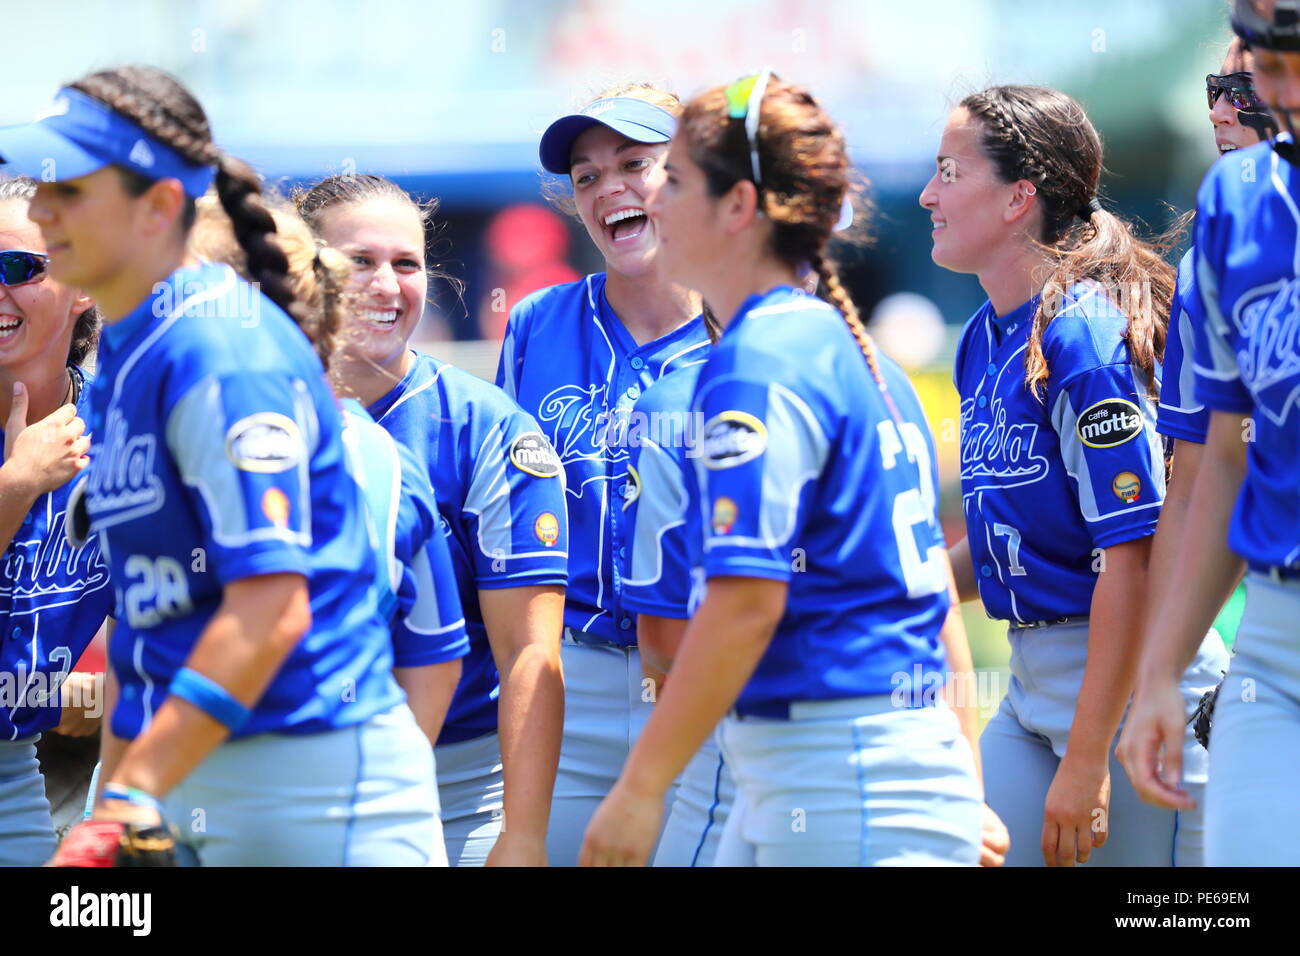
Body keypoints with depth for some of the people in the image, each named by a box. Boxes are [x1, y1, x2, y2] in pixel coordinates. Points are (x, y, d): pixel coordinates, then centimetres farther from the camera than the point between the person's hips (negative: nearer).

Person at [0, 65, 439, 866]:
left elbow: (270, 607, -23)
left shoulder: (223, 352, -15)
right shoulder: (126, 356, 13)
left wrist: (130, 798, -25)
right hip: (190, 793, 9)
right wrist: (112, 794, 15)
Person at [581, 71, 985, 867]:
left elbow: (746, 600, -19)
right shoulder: (857, 353, 17)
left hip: (849, 790, -9)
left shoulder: (757, 365, -12)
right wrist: (965, 793, 23)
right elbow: (929, 584, 19)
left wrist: (642, 786, -16)